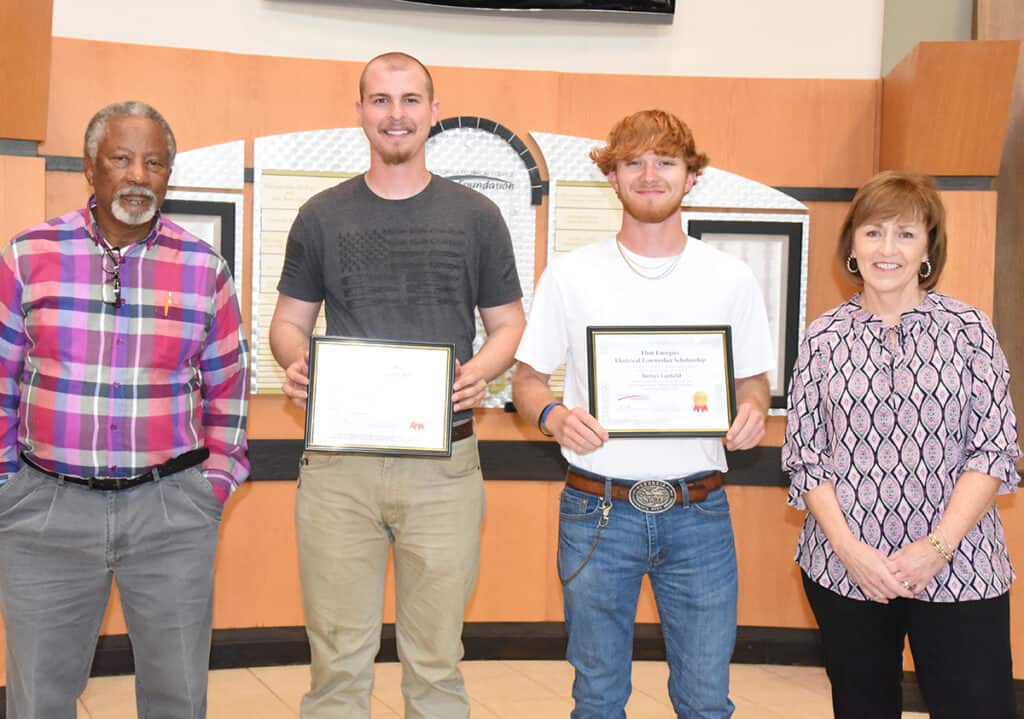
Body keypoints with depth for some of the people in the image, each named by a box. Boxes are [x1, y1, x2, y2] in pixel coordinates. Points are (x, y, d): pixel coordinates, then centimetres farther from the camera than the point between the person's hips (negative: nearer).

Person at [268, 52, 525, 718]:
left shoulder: (475, 216, 7)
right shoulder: (322, 215, 9)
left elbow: (509, 322, 11)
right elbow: (290, 320, 14)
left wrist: (483, 370, -11)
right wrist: (295, 361, -9)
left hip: (443, 461, 0)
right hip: (338, 460, 1)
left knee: (436, 659, 7)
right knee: (338, 658, 5)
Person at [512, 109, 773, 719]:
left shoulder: (731, 279, 5)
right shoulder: (571, 275, 2)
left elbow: (753, 380, 12)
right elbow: (527, 379, 6)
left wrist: (753, 412, -12)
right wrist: (554, 415, -16)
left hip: (699, 511, 1)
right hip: (598, 507, 0)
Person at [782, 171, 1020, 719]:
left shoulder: (969, 329, 0)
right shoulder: (823, 337, 3)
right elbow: (804, 456, 2)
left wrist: (938, 545, -13)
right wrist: (849, 549, -10)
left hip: (958, 568, -1)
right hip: (844, 567, 1)